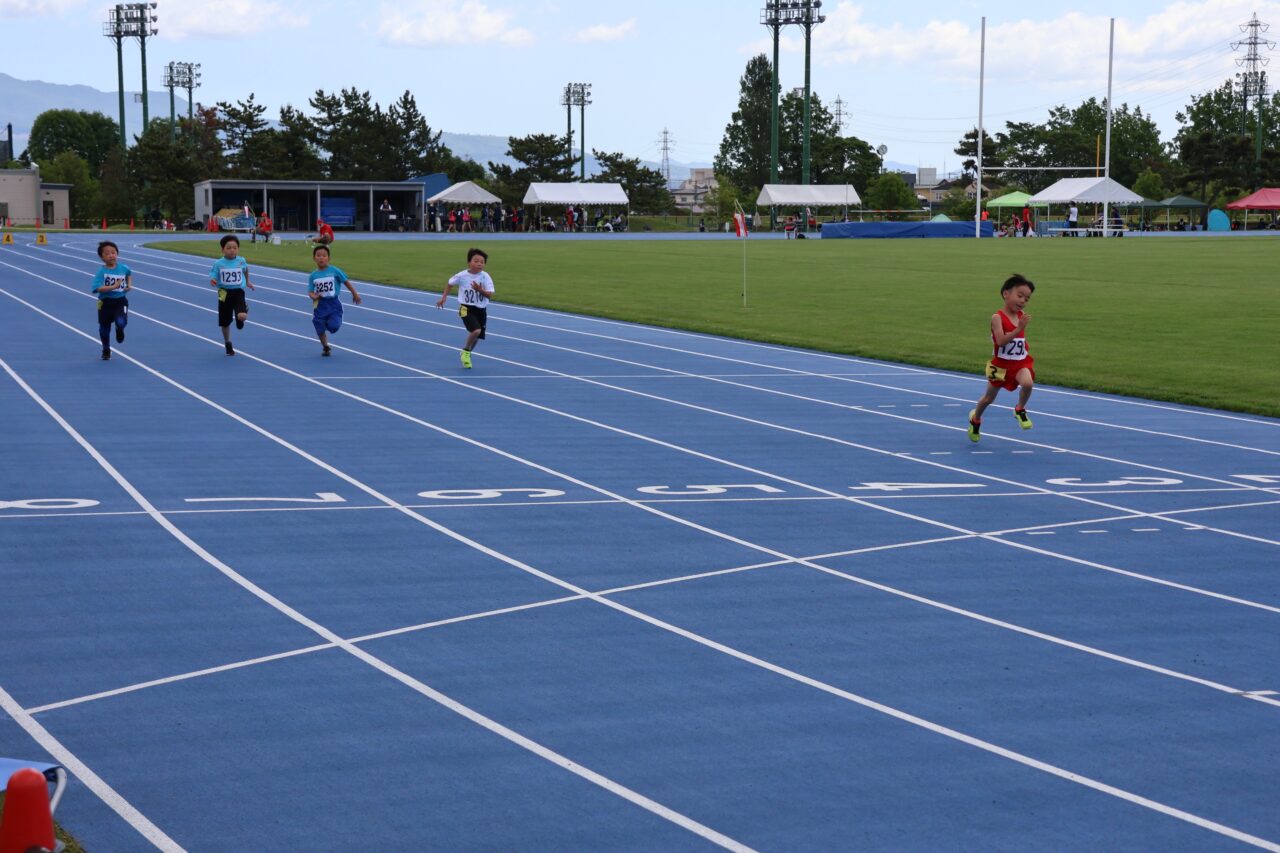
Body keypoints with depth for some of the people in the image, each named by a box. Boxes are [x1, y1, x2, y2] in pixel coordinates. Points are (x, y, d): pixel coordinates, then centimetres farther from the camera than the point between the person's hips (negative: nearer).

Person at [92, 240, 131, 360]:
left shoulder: (123, 268, 0)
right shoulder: (101, 271, -13)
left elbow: (129, 274, 26)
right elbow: (98, 288, -24)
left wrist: (129, 285, 12)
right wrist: (113, 287, -31)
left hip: (120, 301, 1)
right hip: (106, 302, -1)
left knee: (121, 322, -23)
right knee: (104, 328, 11)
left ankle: (119, 329, 17)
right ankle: (106, 350, 35)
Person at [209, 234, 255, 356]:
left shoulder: (241, 261, -3)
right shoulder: (218, 264, -9)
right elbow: (213, 278, -6)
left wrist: (247, 281, 31)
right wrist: (213, 281, -28)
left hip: (238, 291, 0)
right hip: (224, 293, 0)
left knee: (241, 316, -25)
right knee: (225, 322, 10)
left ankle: (245, 310, 15)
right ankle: (228, 345, 33)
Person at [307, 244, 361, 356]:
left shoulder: (334, 271, -7)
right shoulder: (313, 276, -1)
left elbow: (346, 281, 2)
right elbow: (310, 291, 2)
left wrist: (355, 294, 7)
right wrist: (313, 296, -21)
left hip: (333, 303, -2)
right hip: (320, 304, 2)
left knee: (333, 327, -15)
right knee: (320, 328, 5)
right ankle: (325, 347, 26)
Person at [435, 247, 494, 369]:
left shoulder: (485, 277, -10)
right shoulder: (462, 276, -10)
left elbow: (490, 295, -14)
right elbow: (449, 283, 9)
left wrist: (480, 290, -30)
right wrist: (443, 297, 8)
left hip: (481, 309, 3)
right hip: (466, 308, -3)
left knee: (477, 335, 11)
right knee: (476, 330, -24)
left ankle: (467, 355, 38)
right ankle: (465, 351, 2)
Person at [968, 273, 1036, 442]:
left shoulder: (1022, 315, -2)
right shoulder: (998, 317, -20)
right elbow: (1001, 341, -32)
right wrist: (1018, 329, -38)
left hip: (1020, 362, 3)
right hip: (1001, 363, -3)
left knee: (1028, 383, -29)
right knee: (989, 398, 15)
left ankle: (1020, 410, 0)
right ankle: (976, 418, 45)